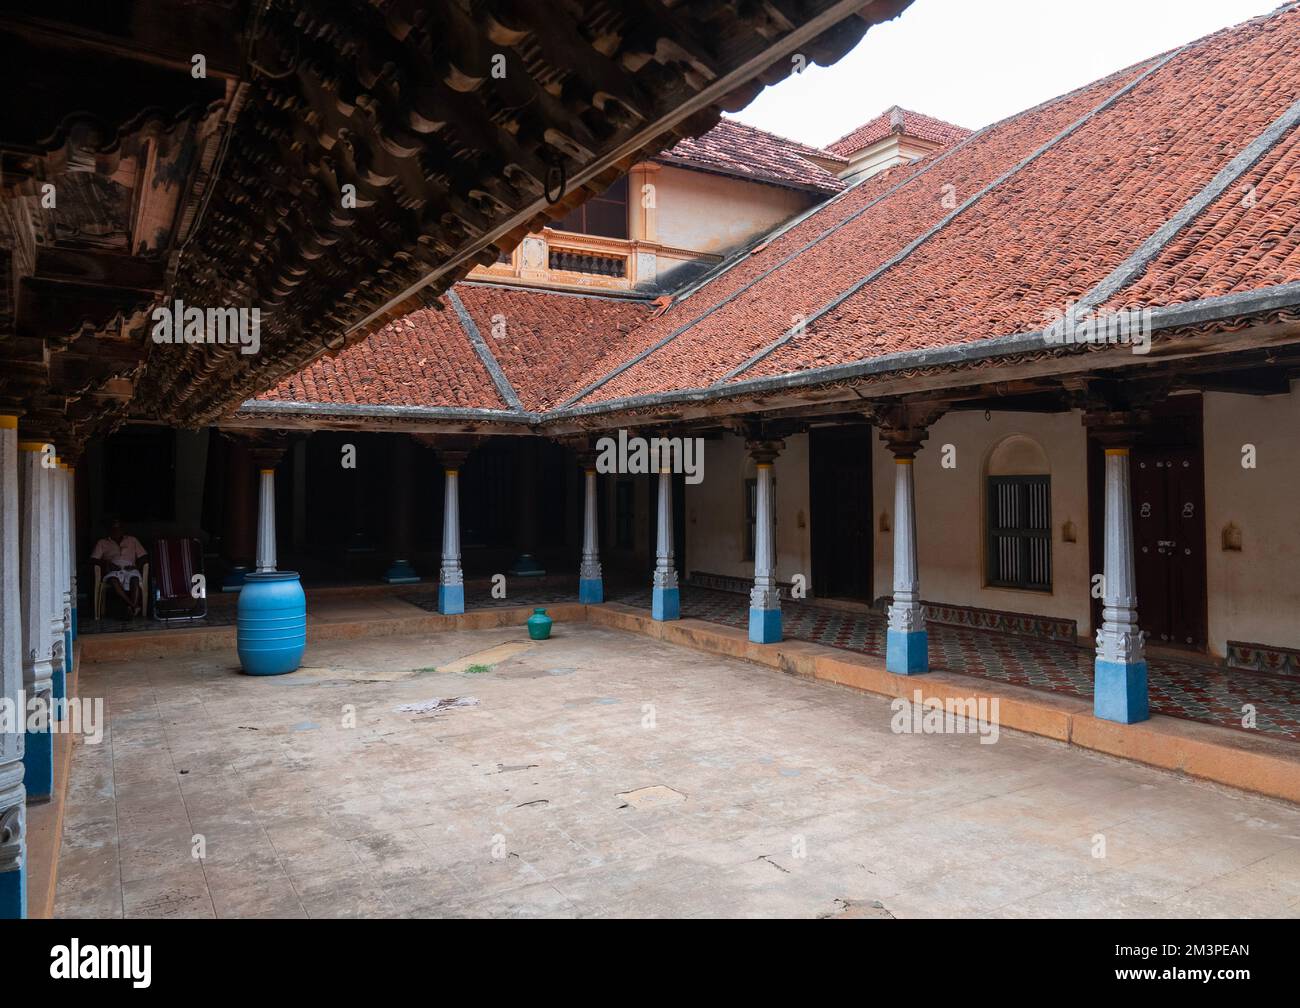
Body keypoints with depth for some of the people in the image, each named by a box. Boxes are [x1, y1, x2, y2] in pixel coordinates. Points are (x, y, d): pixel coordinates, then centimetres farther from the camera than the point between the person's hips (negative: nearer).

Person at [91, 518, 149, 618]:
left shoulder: (132, 540, 26)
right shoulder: (102, 543, 25)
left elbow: (144, 556, 18)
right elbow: (93, 559, 12)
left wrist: (137, 565, -3)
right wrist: (105, 564, -8)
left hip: (130, 569, 0)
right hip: (113, 570, 0)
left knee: (134, 579, -37)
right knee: (113, 580, -39)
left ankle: (132, 608, -53)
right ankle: (133, 606, -48)